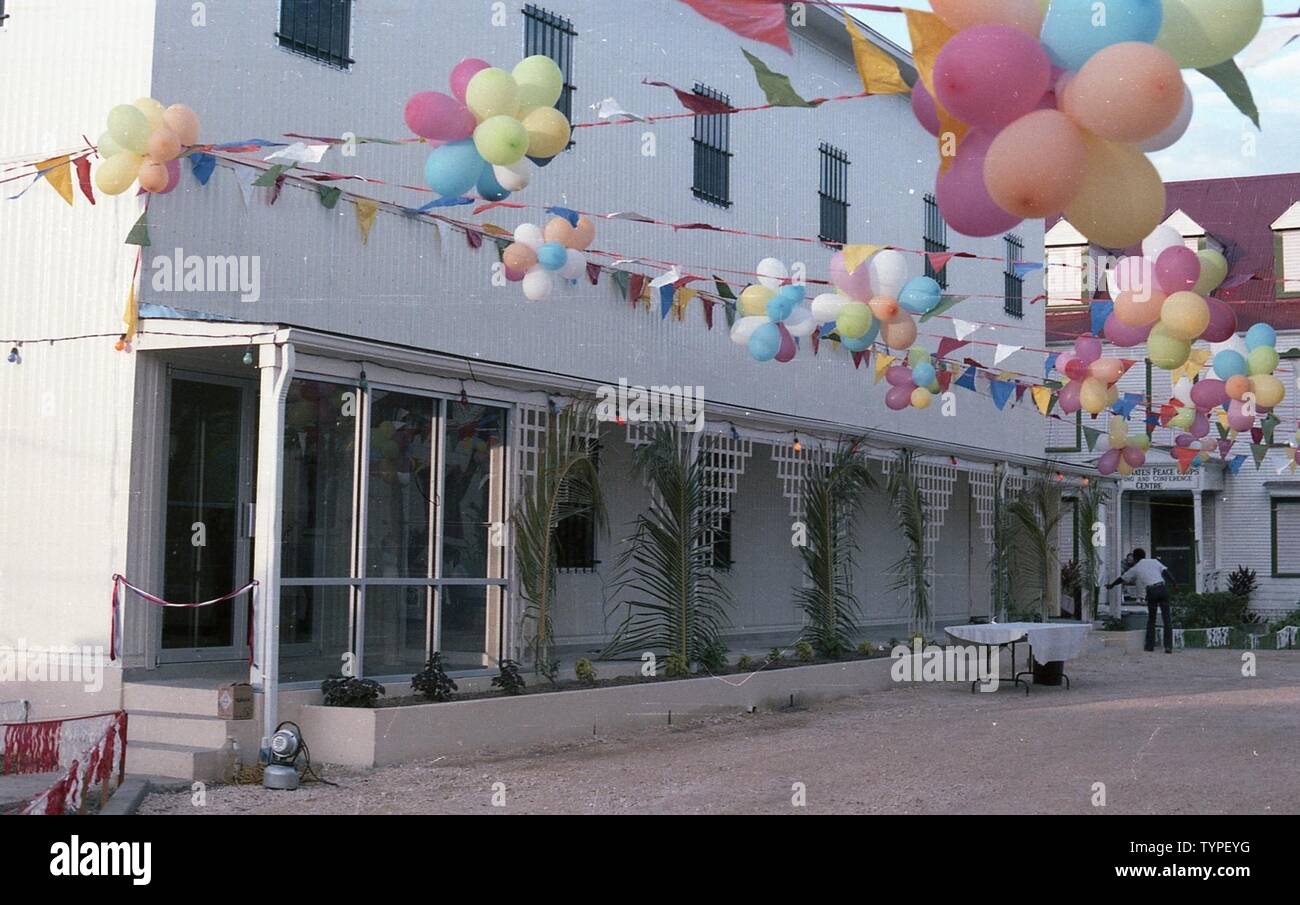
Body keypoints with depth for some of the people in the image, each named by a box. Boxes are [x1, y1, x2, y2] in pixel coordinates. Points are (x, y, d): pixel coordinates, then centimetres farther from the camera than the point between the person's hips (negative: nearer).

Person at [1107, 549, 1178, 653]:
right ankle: (1168, 646, -6)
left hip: (1151, 591, -1)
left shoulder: (1135, 568, 15)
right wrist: (1174, 584, 4)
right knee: (1166, 619, 2)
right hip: (1163, 588, 1)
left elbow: (1122, 579, 26)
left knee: (1151, 619, 14)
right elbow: (1165, 572, 6)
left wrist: (1111, 585, 41)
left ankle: (1150, 645, 11)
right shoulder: (1154, 561, 19)